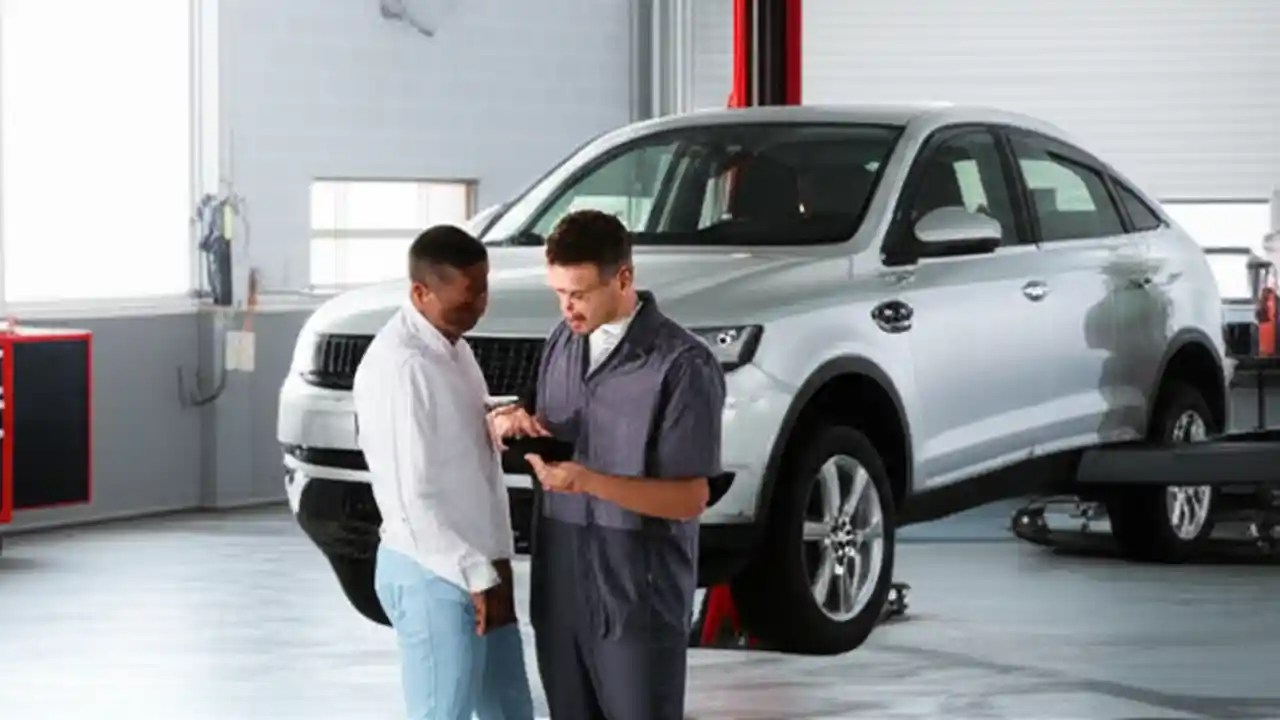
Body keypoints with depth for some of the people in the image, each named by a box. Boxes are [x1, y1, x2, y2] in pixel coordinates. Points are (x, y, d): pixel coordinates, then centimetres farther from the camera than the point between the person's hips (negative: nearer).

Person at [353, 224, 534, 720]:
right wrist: (478, 576, -18)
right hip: (432, 577, -9)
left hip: (479, 569, 9)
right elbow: (413, 499, -22)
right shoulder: (398, 365, -21)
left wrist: (494, 565, 7)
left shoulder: (454, 347, 9)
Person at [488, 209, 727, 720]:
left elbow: (689, 499, -15)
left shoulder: (683, 365, -14)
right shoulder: (563, 341, 8)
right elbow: (536, 418, 22)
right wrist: (510, 420, -3)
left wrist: (588, 481, -27)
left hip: (639, 597, -6)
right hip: (559, 589, 6)